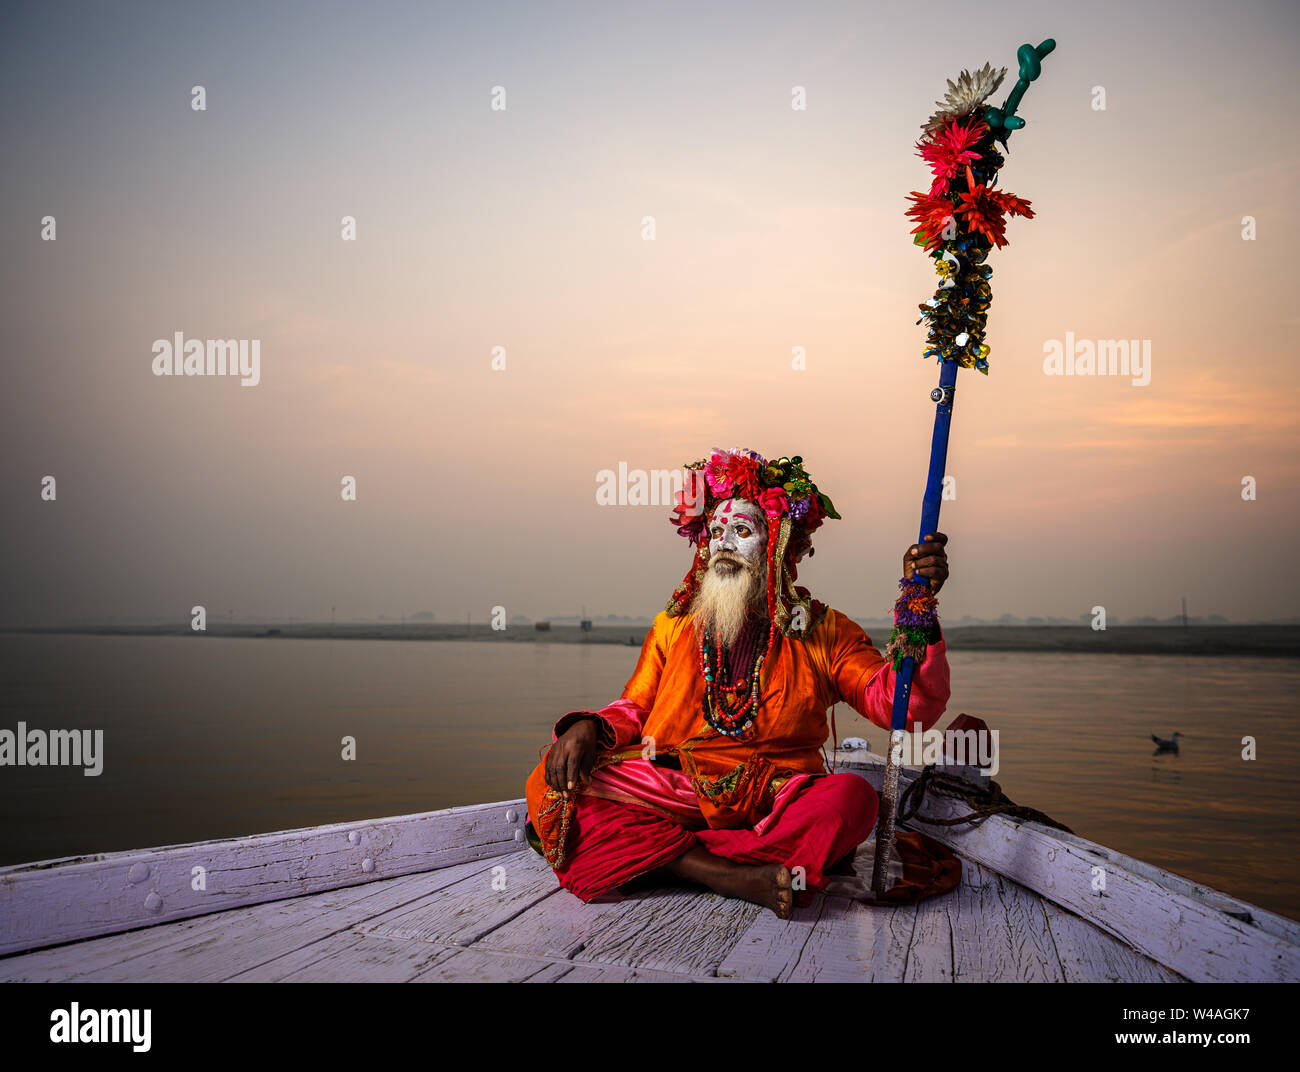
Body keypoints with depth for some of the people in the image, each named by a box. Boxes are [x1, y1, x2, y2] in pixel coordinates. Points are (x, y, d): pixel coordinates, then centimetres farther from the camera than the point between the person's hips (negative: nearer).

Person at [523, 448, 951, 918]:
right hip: (667, 789, 2)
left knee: (852, 796, -33)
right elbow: (634, 709, 19)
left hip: (772, 807, -1)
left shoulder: (823, 632, 10)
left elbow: (908, 706, -1)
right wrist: (587, 727, -6)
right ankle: (728, 875, -32)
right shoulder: (673, 625, 18)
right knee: (550, 784, -23)